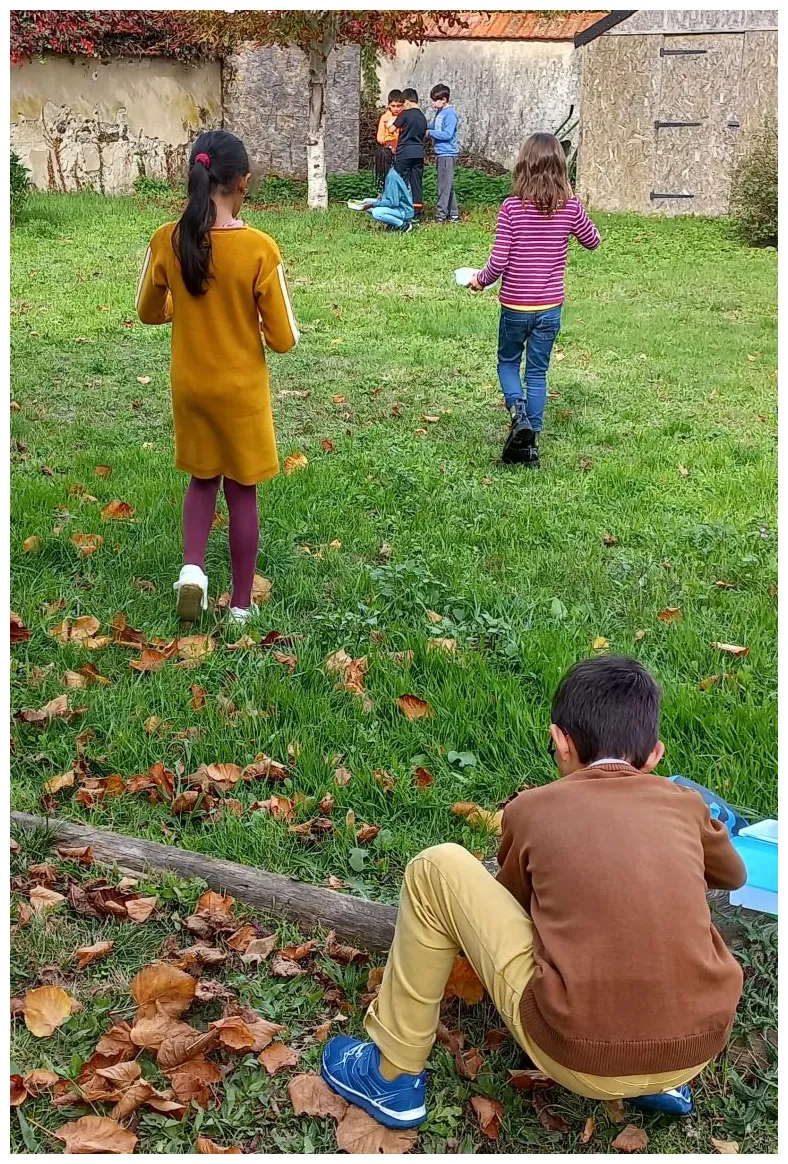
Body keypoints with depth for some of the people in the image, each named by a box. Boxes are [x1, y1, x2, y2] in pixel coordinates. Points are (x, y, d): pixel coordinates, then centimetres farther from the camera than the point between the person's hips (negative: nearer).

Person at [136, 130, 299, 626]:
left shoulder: (167, 240, -10)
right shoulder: (259, 247, -20)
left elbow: (149, 311, 5)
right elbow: (284, 339, -14)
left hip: (190, 384, 3)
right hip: (242, 388, -3)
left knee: (203, 478, 24)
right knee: (242, 491, 11)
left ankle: (193, 567, 5)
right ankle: (242, 602, 21)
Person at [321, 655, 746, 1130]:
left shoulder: (533, 808, 4)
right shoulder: (686, 803, 10)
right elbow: (733, 874, 33)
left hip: (582, 1059, -4)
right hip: (697, 1052, 4)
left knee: (437, 869, 8)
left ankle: (393, 1076, 19)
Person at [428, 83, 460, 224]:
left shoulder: (450, 114, -15)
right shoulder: (440, 112, 11)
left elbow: (447, 134, -21)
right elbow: (435, 126, 21)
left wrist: (430, 132, -14)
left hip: (448, 154, -9)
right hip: (441, 153, 9)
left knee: (445, 185, -4)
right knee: (448, 185, 13)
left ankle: (441, 214, -1)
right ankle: (453, 214, 19)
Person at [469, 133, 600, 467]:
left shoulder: (512, 208, -14)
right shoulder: (570, 207, -7)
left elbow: (498, 263, -15)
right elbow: (593, 242, 12)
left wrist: (480, 281, 5)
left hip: (514, 306, -2)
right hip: (550, 308, 2)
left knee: (508, 362, 19)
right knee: (537, 372, 13)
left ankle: (518, 410, -8)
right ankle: (531, 442, 14)